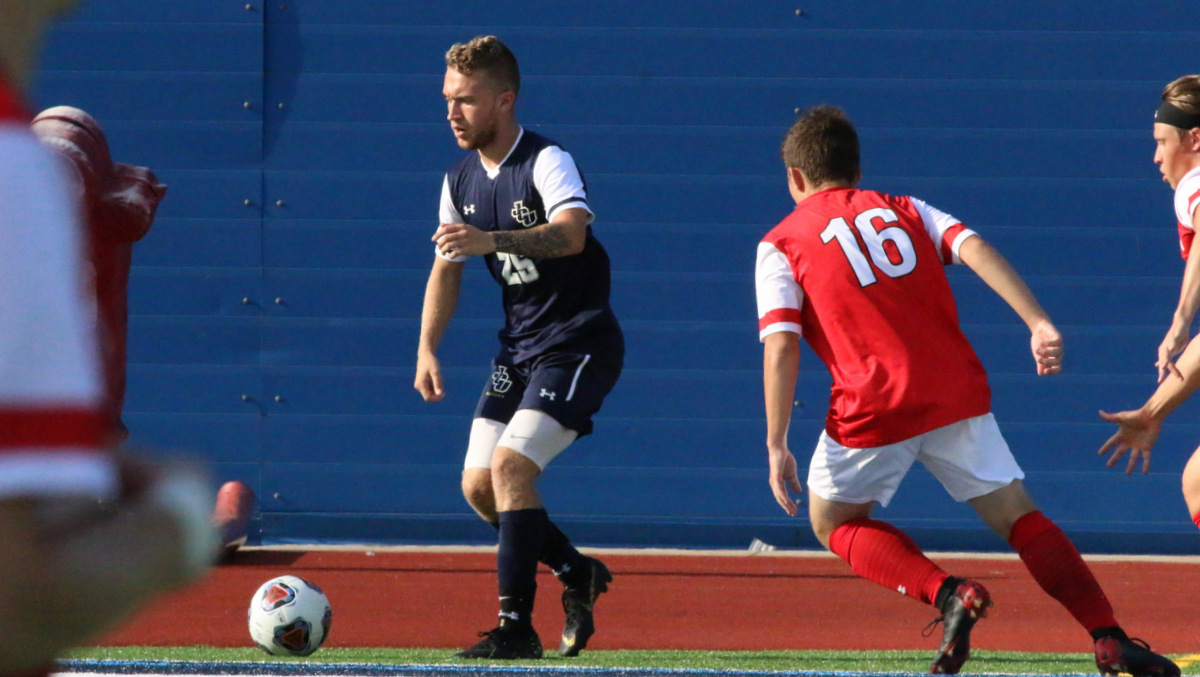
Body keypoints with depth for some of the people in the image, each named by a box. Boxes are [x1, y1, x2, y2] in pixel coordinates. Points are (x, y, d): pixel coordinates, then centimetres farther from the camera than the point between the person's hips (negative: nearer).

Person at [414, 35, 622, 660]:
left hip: (579, 344, -8)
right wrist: (427, 350, 1)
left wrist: (492, 240, -53)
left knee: (510, 466, -21)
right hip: (519, 346, 8)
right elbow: (447, 268, 15)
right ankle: (577, 574, 25)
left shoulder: (548, 162, -18)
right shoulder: (461, 180, 6)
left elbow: (570, 233, -38)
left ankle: (516, 627, -17)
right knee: (478, 486, 2)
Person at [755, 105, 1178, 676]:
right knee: (1018, 516, 10)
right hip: (958, 393, 3)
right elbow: (975, 249, 1)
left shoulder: (780, 246, 9)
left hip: (874, 408, -3)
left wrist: (776, 446, -4)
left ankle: (946, 592, -5)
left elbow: (781, 348, -4)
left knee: (835, 523, 19)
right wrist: (1038, 324, -8)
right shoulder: (906, 212, 19)